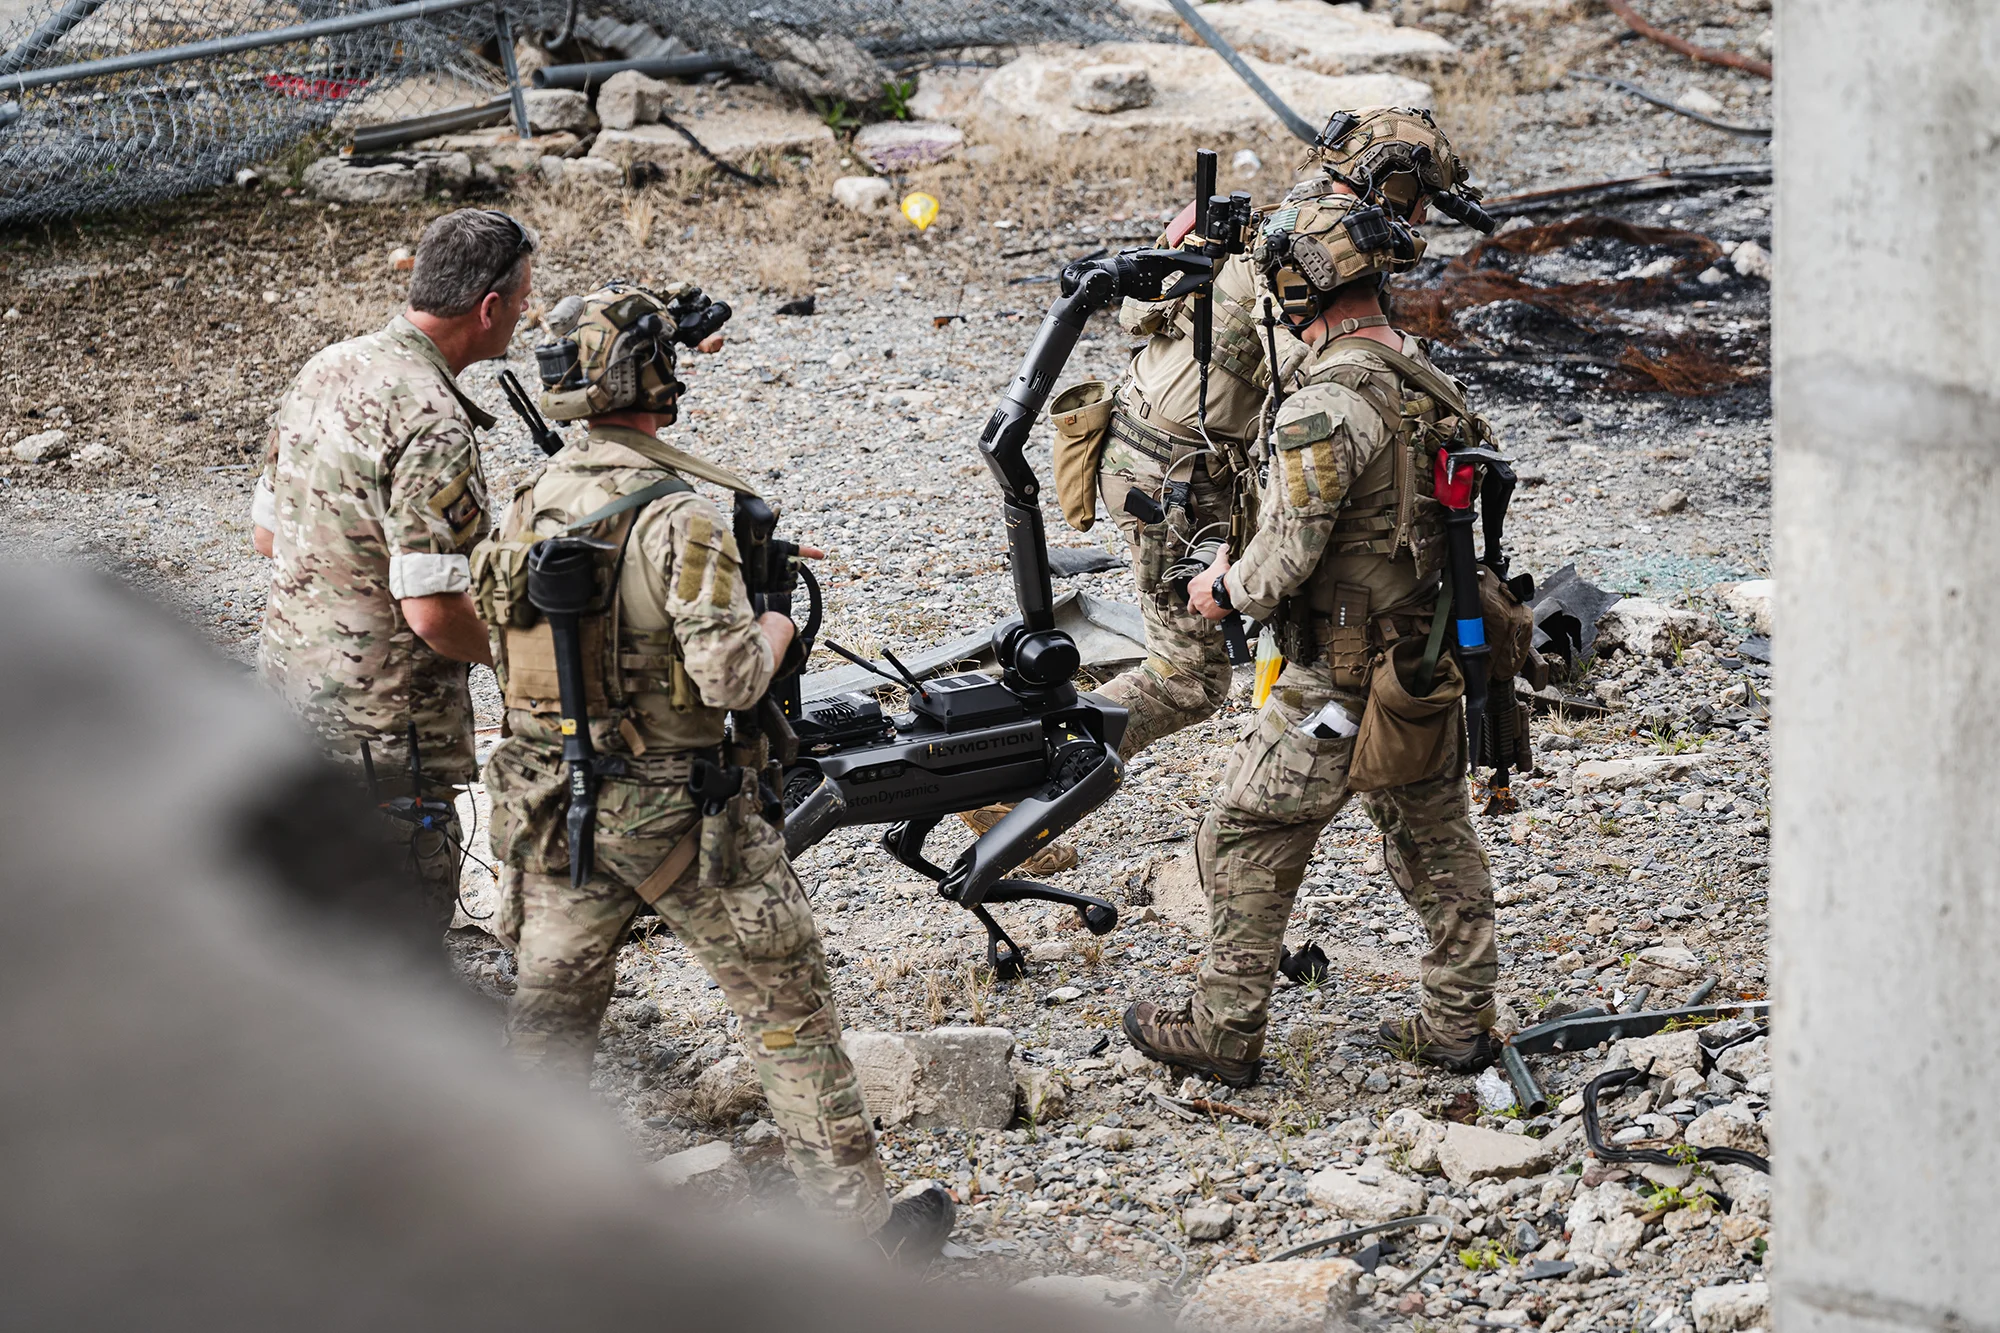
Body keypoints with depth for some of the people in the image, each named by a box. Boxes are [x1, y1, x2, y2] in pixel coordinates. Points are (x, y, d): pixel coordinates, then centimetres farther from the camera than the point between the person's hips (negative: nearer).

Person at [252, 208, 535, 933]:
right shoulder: (431, 421, -23)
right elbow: (432, 612, -25)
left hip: (290, 680, 9)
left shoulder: (327, 369, 4)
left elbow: (267, 532, 14)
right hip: (378, 723, -9)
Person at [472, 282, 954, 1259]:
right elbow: (729, 677, -24)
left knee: (549, 1007, 17)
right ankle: (857, 1218, 9)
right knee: (789, 1004, 5)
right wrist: (773, 627, -2)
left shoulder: (532, 502, 2)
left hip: (553, 800, 6)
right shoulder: (678, 516, -20)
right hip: (676, 810, -6)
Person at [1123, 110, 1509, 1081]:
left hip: (1340, 686, -8)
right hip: (1431, 667, 8)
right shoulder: (1429, 383, 3)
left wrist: (1223, 589, -3)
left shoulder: (1324, 409, -24)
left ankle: (1224, 1031, 16)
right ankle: (1460, 1023, 28)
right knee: (1435, 842, 20)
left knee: (1245, 846, 7)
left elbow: (1283, 564, -23)